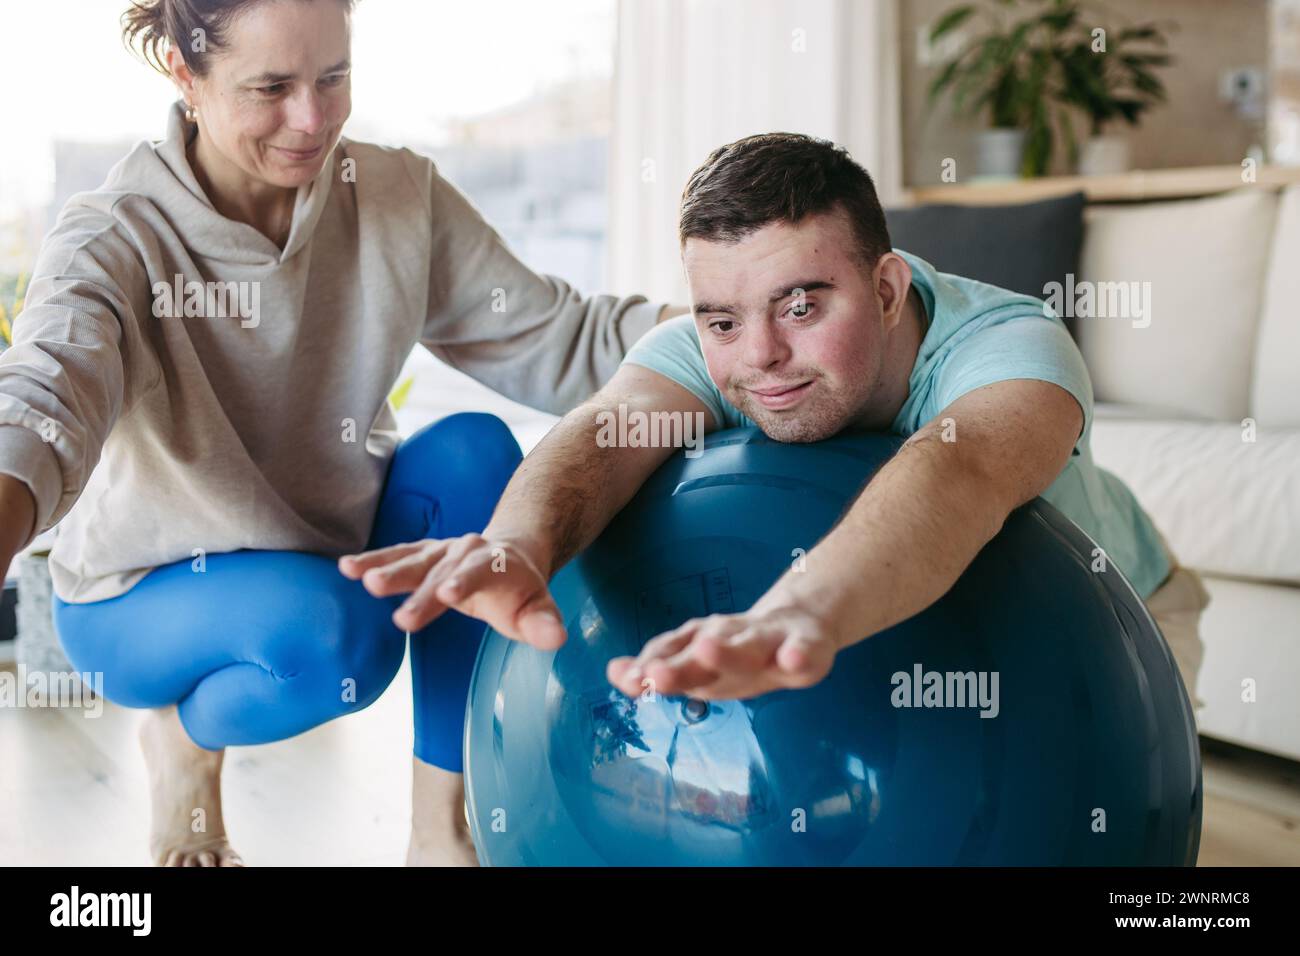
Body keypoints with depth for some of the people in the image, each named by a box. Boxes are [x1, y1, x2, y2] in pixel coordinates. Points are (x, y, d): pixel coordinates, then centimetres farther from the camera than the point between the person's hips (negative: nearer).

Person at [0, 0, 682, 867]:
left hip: (338, 550, 5)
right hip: (150, 597, -4)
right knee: (329, 631, -36)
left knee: (473, 449, -24)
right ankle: (180, 739, 2)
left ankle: (441, 829, -15)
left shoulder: (399, 199, -10)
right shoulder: (116, 239, -21)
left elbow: (557, 340, -13)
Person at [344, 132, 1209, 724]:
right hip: (902, 618, 3)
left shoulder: (1009, 346, -41)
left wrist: (798, 614, -85)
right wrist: (519, 545, -73)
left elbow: (955, 475, -64)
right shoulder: (708, 351, -27)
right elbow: (606, 431, -48)